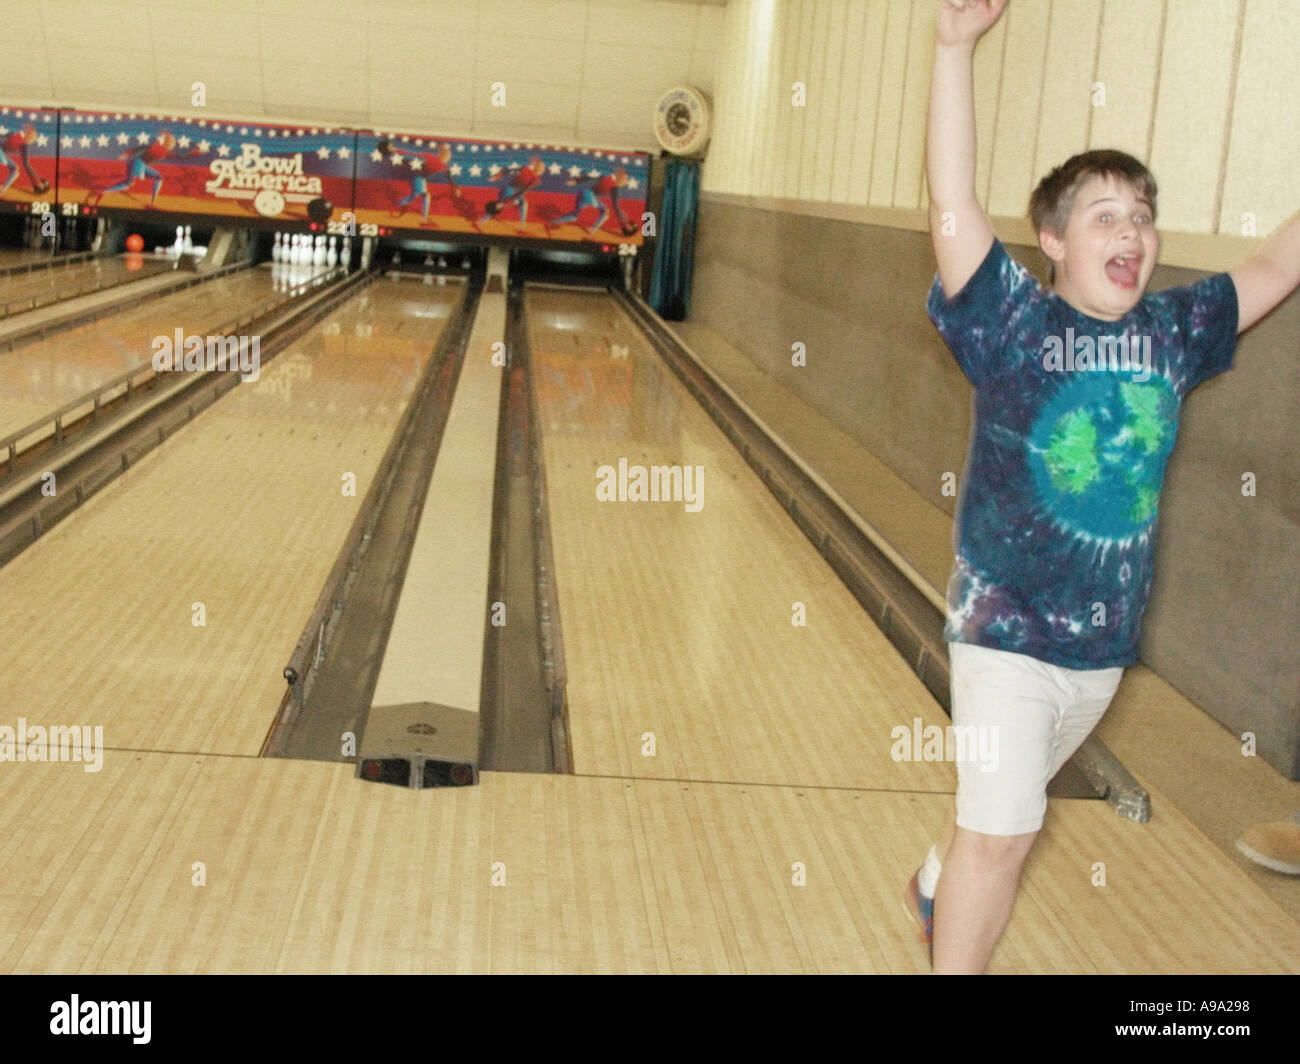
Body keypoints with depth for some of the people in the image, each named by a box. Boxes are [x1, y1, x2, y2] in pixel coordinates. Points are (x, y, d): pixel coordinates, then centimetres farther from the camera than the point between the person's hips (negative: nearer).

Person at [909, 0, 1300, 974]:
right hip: (1009, 630, -5)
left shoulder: (1171, 334, 0)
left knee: (1013, 812, 24)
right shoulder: (1014, 326, -14)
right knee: (999, 836, -4)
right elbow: (953, 209, -26)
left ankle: (937, 887, 52)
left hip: (1105, 640, 6)